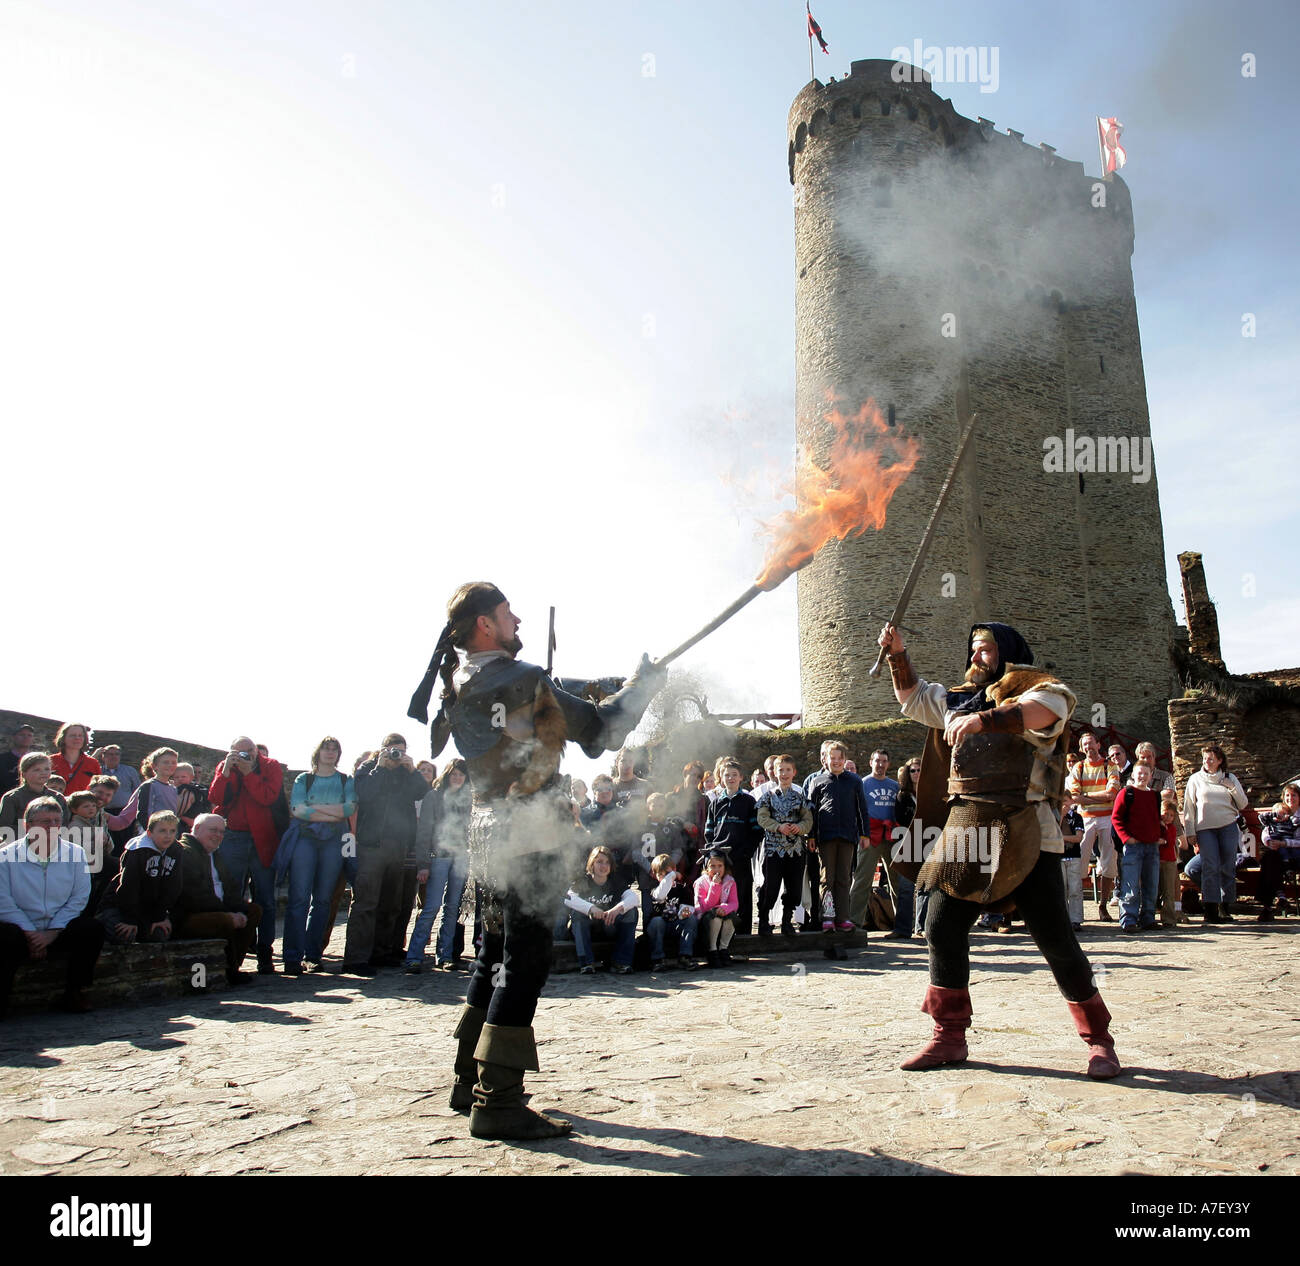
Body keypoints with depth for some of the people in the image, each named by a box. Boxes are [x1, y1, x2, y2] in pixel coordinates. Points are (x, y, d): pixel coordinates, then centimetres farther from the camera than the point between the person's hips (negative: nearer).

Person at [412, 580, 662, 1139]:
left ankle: (471, 1081, 28)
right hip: (530, 836, -9)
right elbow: (599, 730, -9)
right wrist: (641, 684, 6)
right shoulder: (523, 680, -16)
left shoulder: (457, 686, 8)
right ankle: (497, 1102, -2)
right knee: (524, 962, -5)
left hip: (488, 834, 9)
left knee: (495, 954, 18)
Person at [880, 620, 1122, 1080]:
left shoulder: (1039, 688, -1)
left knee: (1055, 938, -4)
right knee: (942, 930, 4)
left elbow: (1046, 708, -25)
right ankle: (950, 1037, 17)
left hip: (1024, 837, -6)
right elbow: (913, 696, 33)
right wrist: (897, 654, 19)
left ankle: (1098, 1040, 14)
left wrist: (984, 720, -38)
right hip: (965, 835, 6)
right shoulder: (957, 700, 19)